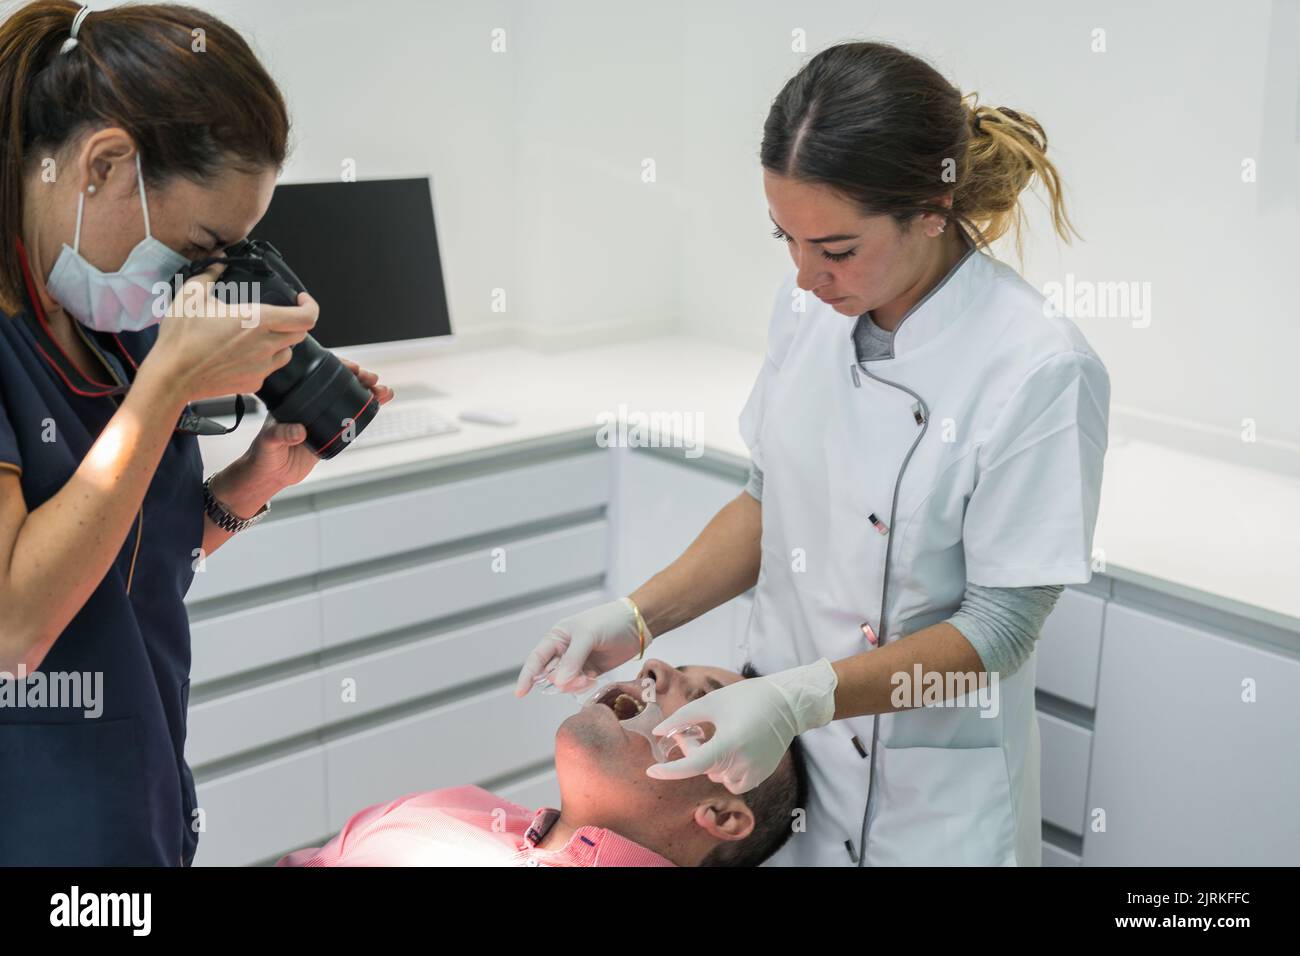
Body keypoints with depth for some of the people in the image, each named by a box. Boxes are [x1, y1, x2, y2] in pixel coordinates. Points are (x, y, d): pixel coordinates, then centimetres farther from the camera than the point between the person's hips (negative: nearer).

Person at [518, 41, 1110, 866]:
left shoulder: (1038, 370, -24)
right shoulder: (810, 305, -6)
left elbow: (1000, 628, -19)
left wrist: (800, 698, -28)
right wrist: (638, 617, -5)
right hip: (779, 748, 5)